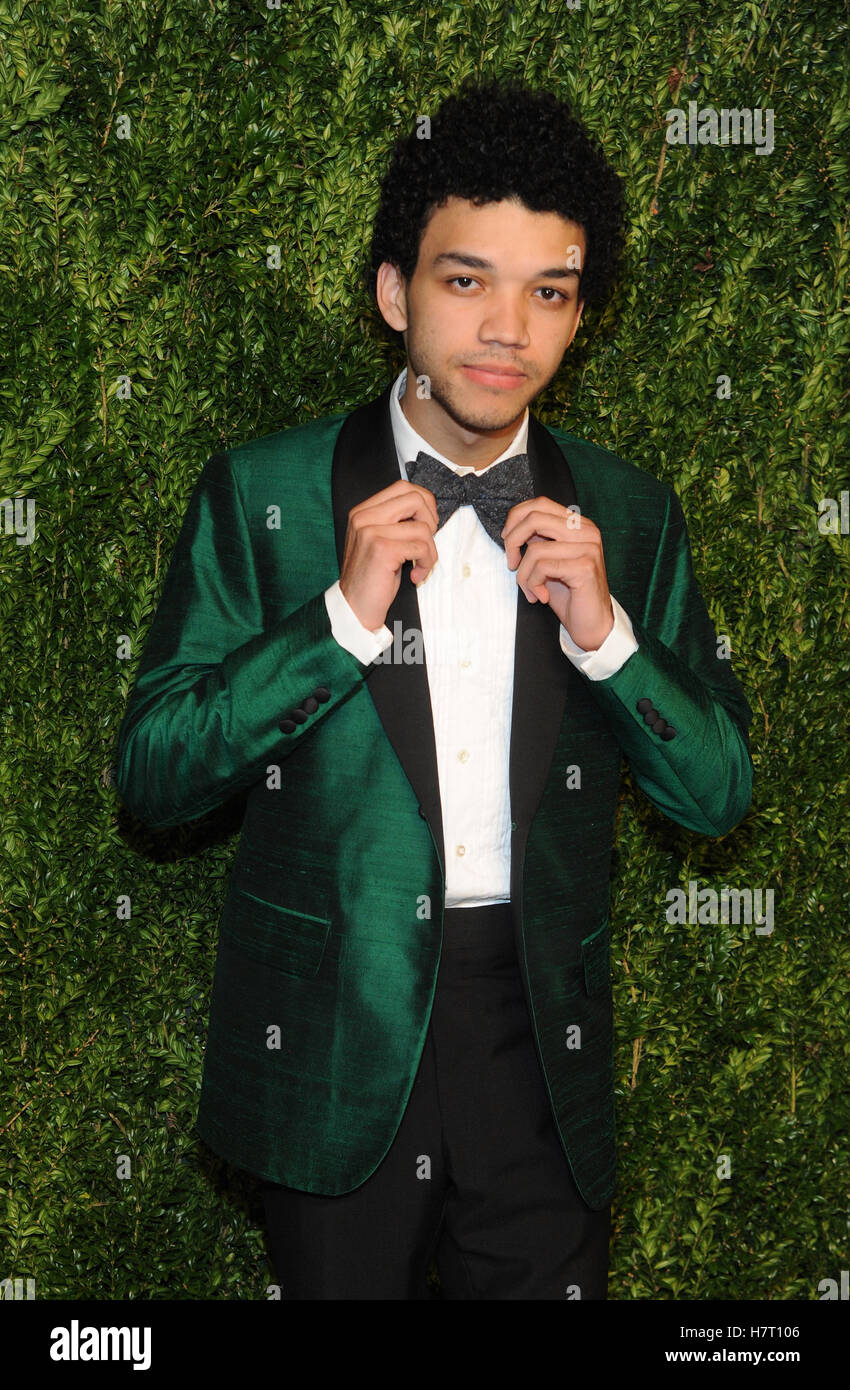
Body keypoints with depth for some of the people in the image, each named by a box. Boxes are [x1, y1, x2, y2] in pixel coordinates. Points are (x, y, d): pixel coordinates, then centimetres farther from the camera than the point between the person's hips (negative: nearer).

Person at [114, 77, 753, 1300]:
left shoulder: (630, 515, 3)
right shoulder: (260, 494, -4)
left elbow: (718, 795, 3)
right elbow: (151, 776, -7)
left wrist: (606, 634, -13)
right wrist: (344, 618, -19)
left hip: (543, 1045, 2)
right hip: (334, 1039, -1)